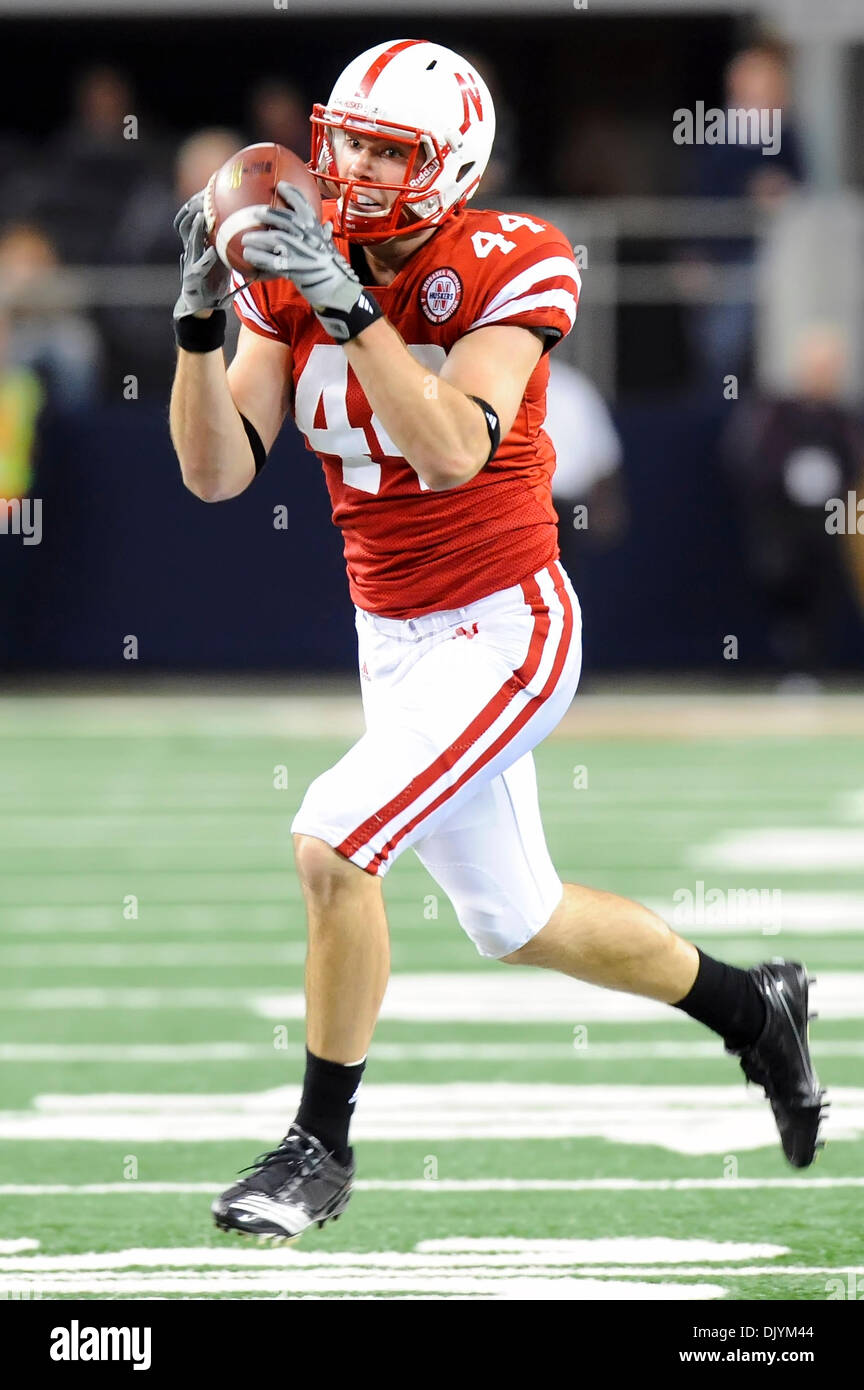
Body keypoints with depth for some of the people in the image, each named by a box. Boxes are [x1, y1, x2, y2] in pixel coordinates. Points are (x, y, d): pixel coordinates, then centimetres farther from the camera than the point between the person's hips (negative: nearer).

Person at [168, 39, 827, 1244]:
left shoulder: (508, 271, -18)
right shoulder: (299, 272, -4)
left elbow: (452, 451, -32)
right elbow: (216, 472, -10)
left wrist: (351, 308, -38)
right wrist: (201, 322, -25)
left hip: (505, 633, -7)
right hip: (393, 638, 7)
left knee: (333, 846, -21)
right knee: (519, 927, 18)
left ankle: (321, 1146, -5)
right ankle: (754, 1007, 42)